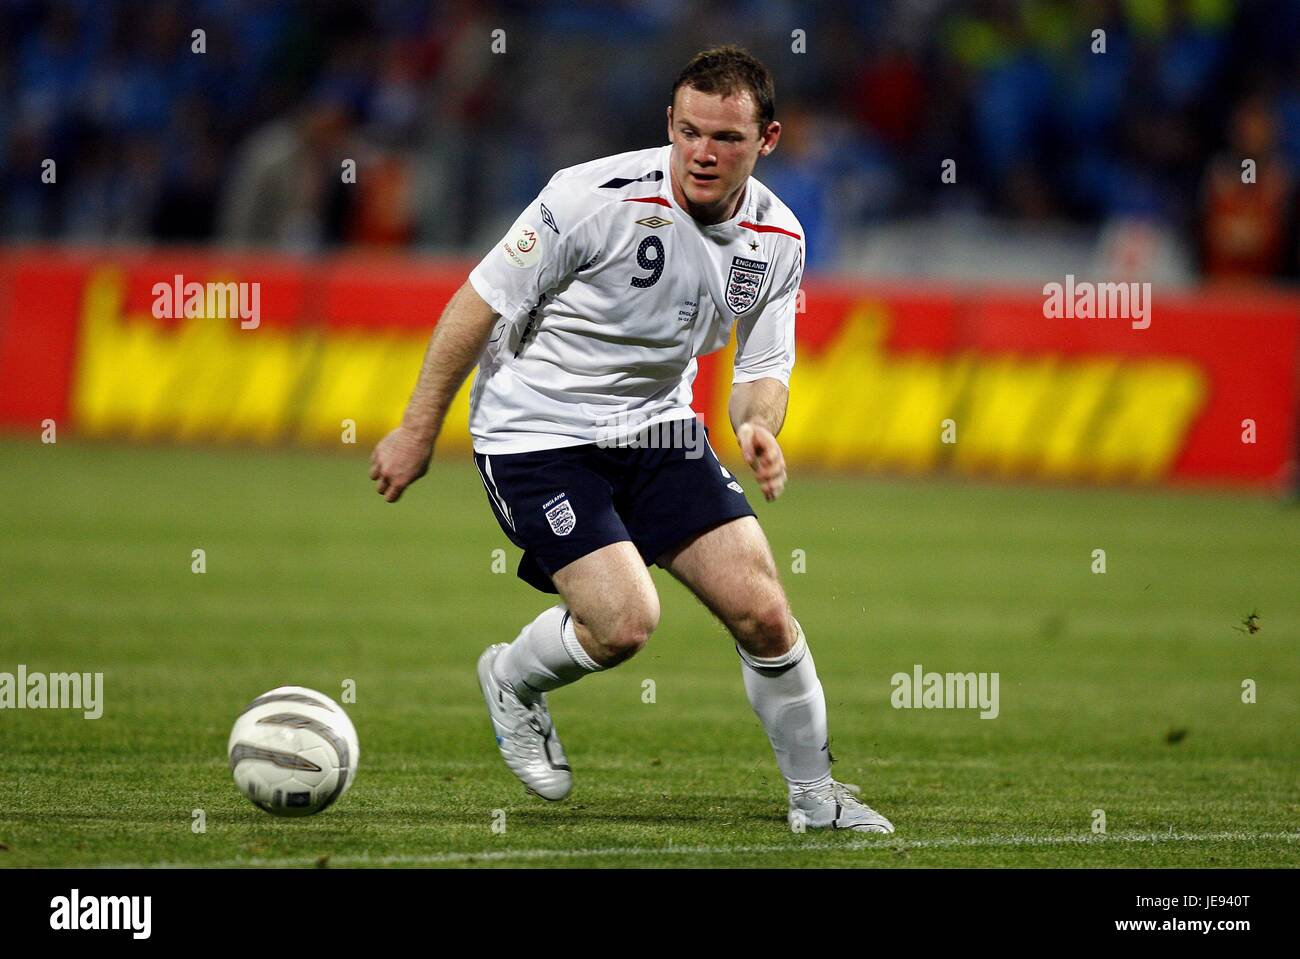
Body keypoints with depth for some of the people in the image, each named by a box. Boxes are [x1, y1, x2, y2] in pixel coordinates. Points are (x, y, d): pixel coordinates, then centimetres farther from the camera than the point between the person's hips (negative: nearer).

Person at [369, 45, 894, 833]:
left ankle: (815, 797, 14)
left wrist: (758, 428, -20)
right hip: (538, 433, -5)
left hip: (658, 426, 5)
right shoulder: (597, 198, -22)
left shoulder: (778, 239, -5)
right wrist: (419, 430, -10)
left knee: (764, 614, -5)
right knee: (624, 622, -20)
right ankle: (513, 681, 14)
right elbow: (481, 302, -14)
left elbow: (764, 369, 5)